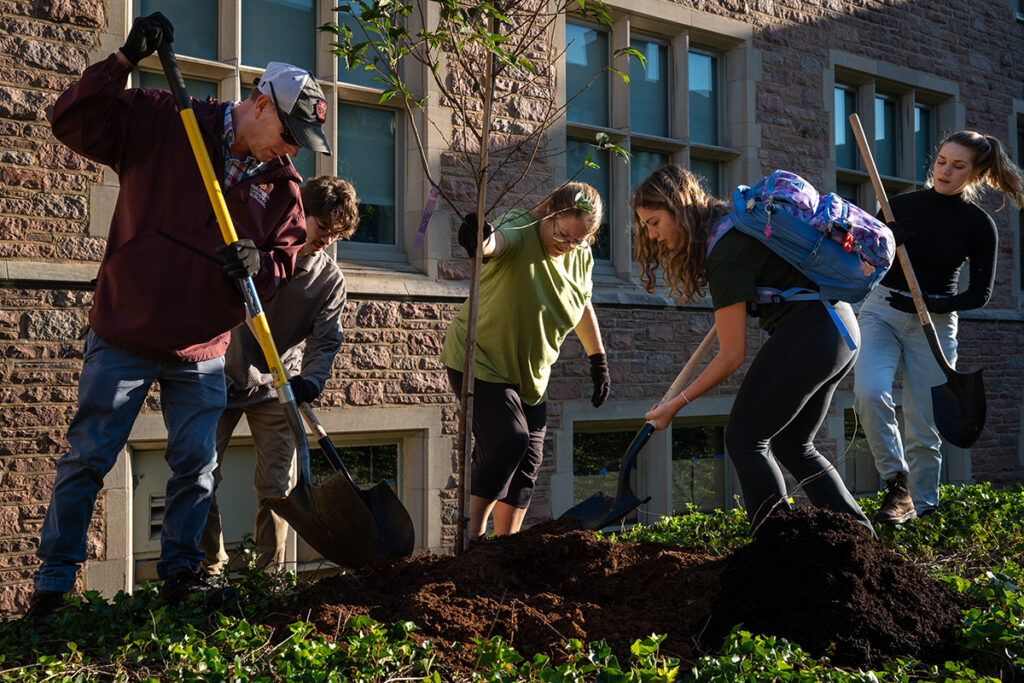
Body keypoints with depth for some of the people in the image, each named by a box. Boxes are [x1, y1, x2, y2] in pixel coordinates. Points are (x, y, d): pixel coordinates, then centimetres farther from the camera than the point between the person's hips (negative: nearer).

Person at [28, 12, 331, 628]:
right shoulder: (159, 122, -6)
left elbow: (286, 259, 9)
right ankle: (53, 586, 14)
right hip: (125, 338, -3)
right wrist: (124, 62, -20)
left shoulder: (282, 184, 4)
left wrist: (259, 265, -15)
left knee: (197, 466, 7)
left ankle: (179, 574, 23)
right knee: (88, 459, 2)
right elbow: (75, 123, -9)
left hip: (203, 352, 4)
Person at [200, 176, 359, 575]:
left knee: (275, 486, -1)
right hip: (223, 377, 0)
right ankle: (211, 566, 15)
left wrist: (311, 380, -33)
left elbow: (326, 340, -12)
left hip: (276, 389, 0)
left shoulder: (331, 280, -5)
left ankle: (270, 572, 12)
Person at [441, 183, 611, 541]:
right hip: (480, 361, -7)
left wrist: (598, 360, 20)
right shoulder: (519, 234, -21)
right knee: (509, 439, -23)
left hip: (530, 374, 7)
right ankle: (471, 535, -14)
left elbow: (583, 307, 16)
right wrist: (480, 240, -70)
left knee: (528, 459, 6)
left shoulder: (581, 258, -1)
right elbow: (496, 242, -46)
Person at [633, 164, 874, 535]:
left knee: (744, 438, -5)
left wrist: (676, 404, -7)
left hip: (807, 333, -10)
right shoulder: (735, 217, 10)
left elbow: (732, 356, -15)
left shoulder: (726, 253, -18)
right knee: (791, 445, 17)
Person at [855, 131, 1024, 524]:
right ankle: (897, 483, -9)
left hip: (935, 323, -1)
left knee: (924, 428, 0)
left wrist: (934, 305, -15)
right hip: (881, 310, 1)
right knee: (869, 392, -25)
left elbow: (980, 292, 2)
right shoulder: (902, 205, 4)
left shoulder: (979, 225, 1)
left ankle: (922, 506, 16)